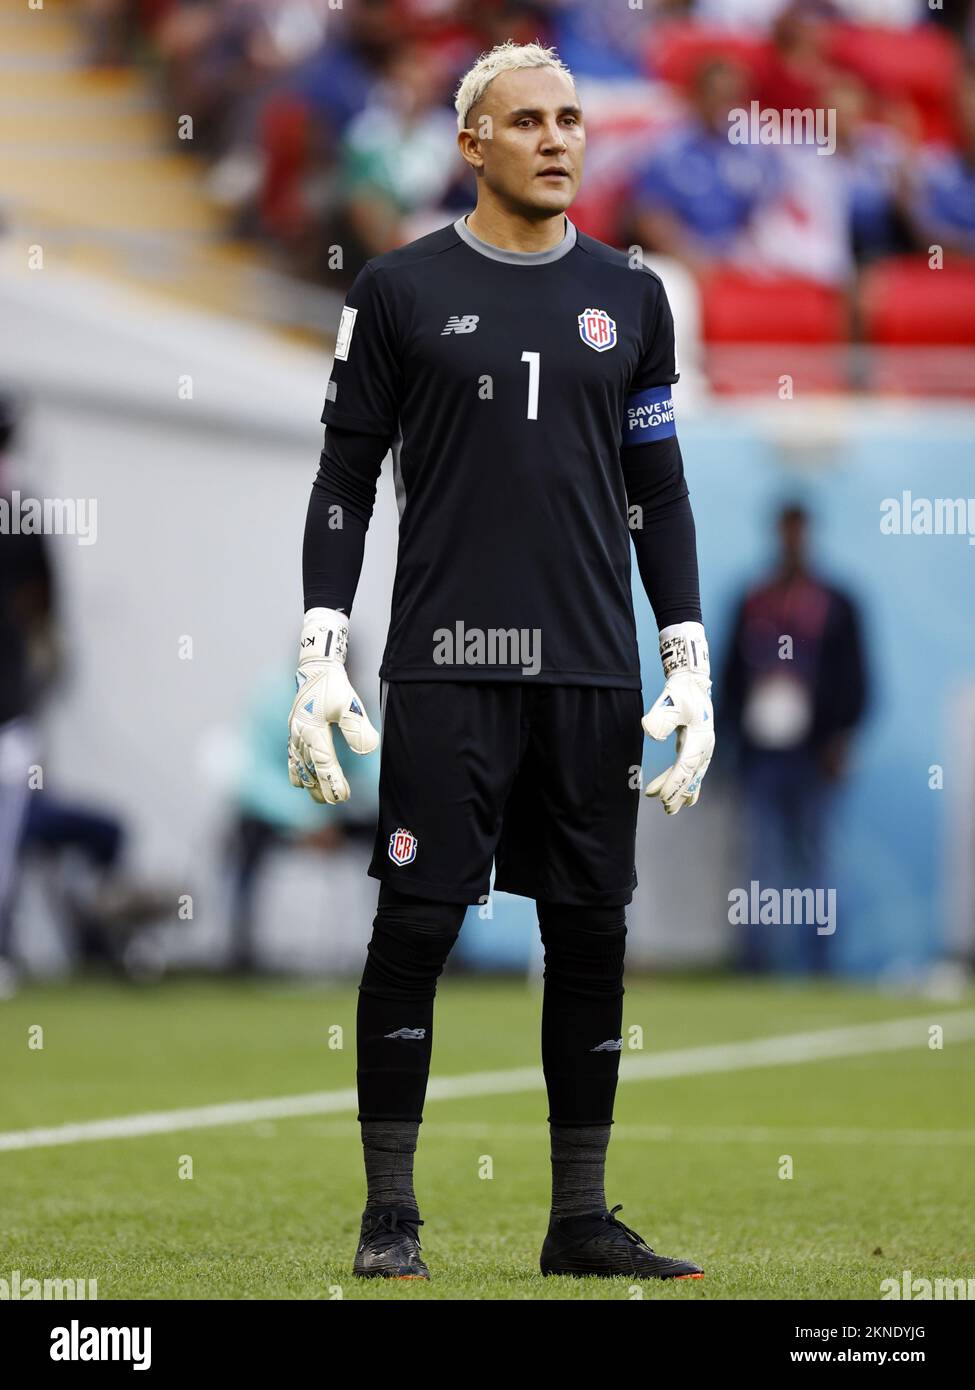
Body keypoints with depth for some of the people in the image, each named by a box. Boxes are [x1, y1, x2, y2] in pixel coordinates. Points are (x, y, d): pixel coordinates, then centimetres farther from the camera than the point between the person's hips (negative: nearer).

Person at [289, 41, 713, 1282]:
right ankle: (389, 1216, 3)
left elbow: (658, 491, 15)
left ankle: (581, 1220, 12)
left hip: (593, 670, 3)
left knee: (590, 935, 4)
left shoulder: (628, 299, 11)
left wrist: (690, 665, 8)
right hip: (446, 668, -3)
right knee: (414, 929, -6)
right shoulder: (402, 290, 3)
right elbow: (345, 480, 4)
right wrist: (320, 656, -4)